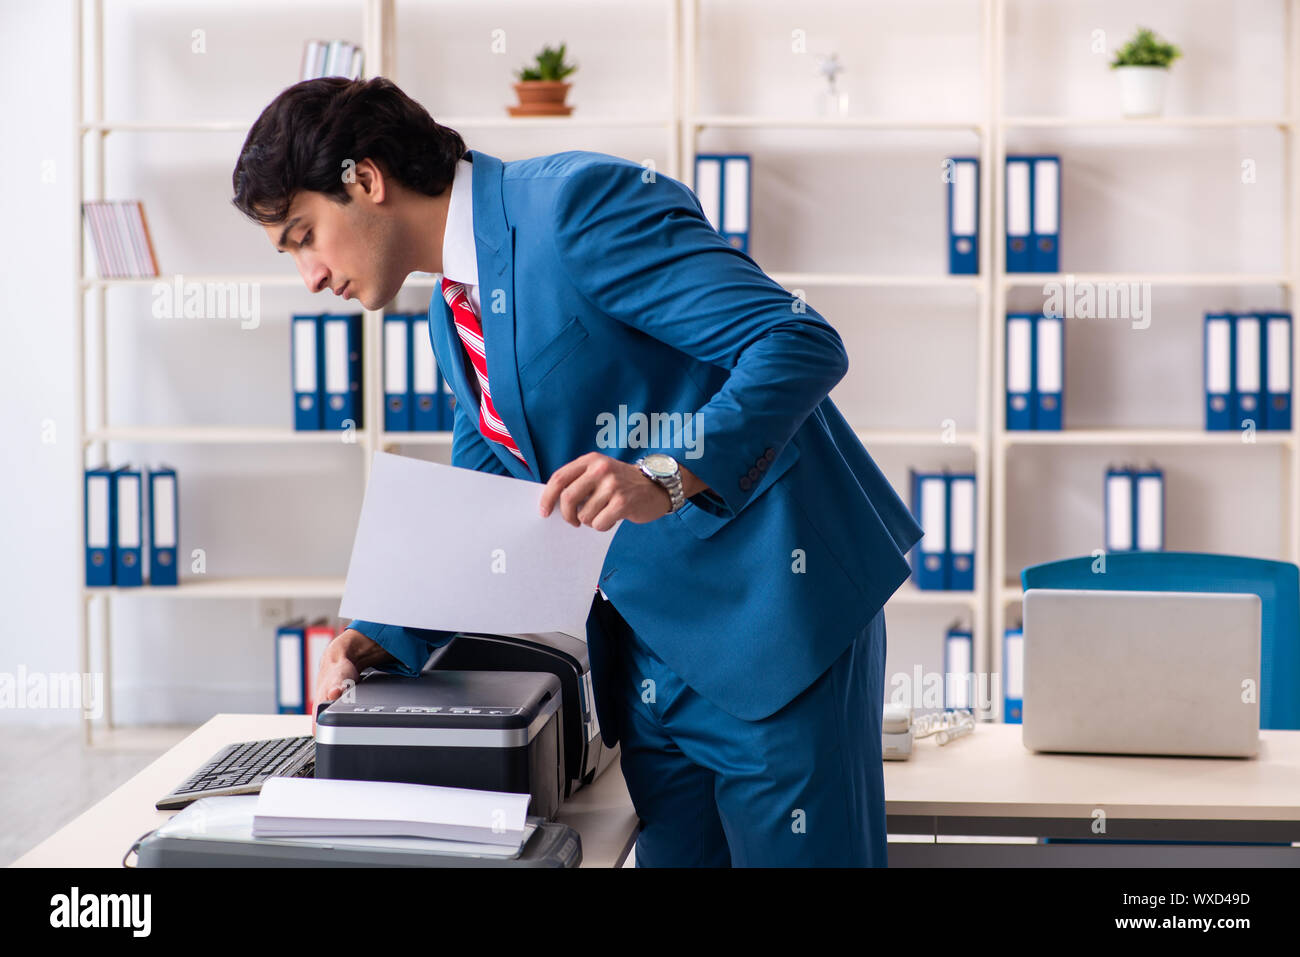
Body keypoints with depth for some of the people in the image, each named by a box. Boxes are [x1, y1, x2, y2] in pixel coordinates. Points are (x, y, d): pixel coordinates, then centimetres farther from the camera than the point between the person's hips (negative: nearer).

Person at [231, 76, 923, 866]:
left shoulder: (579, 203, -16)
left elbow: (802, 344, -22)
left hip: (774, 614, -9)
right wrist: (388, 638, 3)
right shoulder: (455, 312, 13)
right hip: (653, 650, 9)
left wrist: (664, 479, -34)